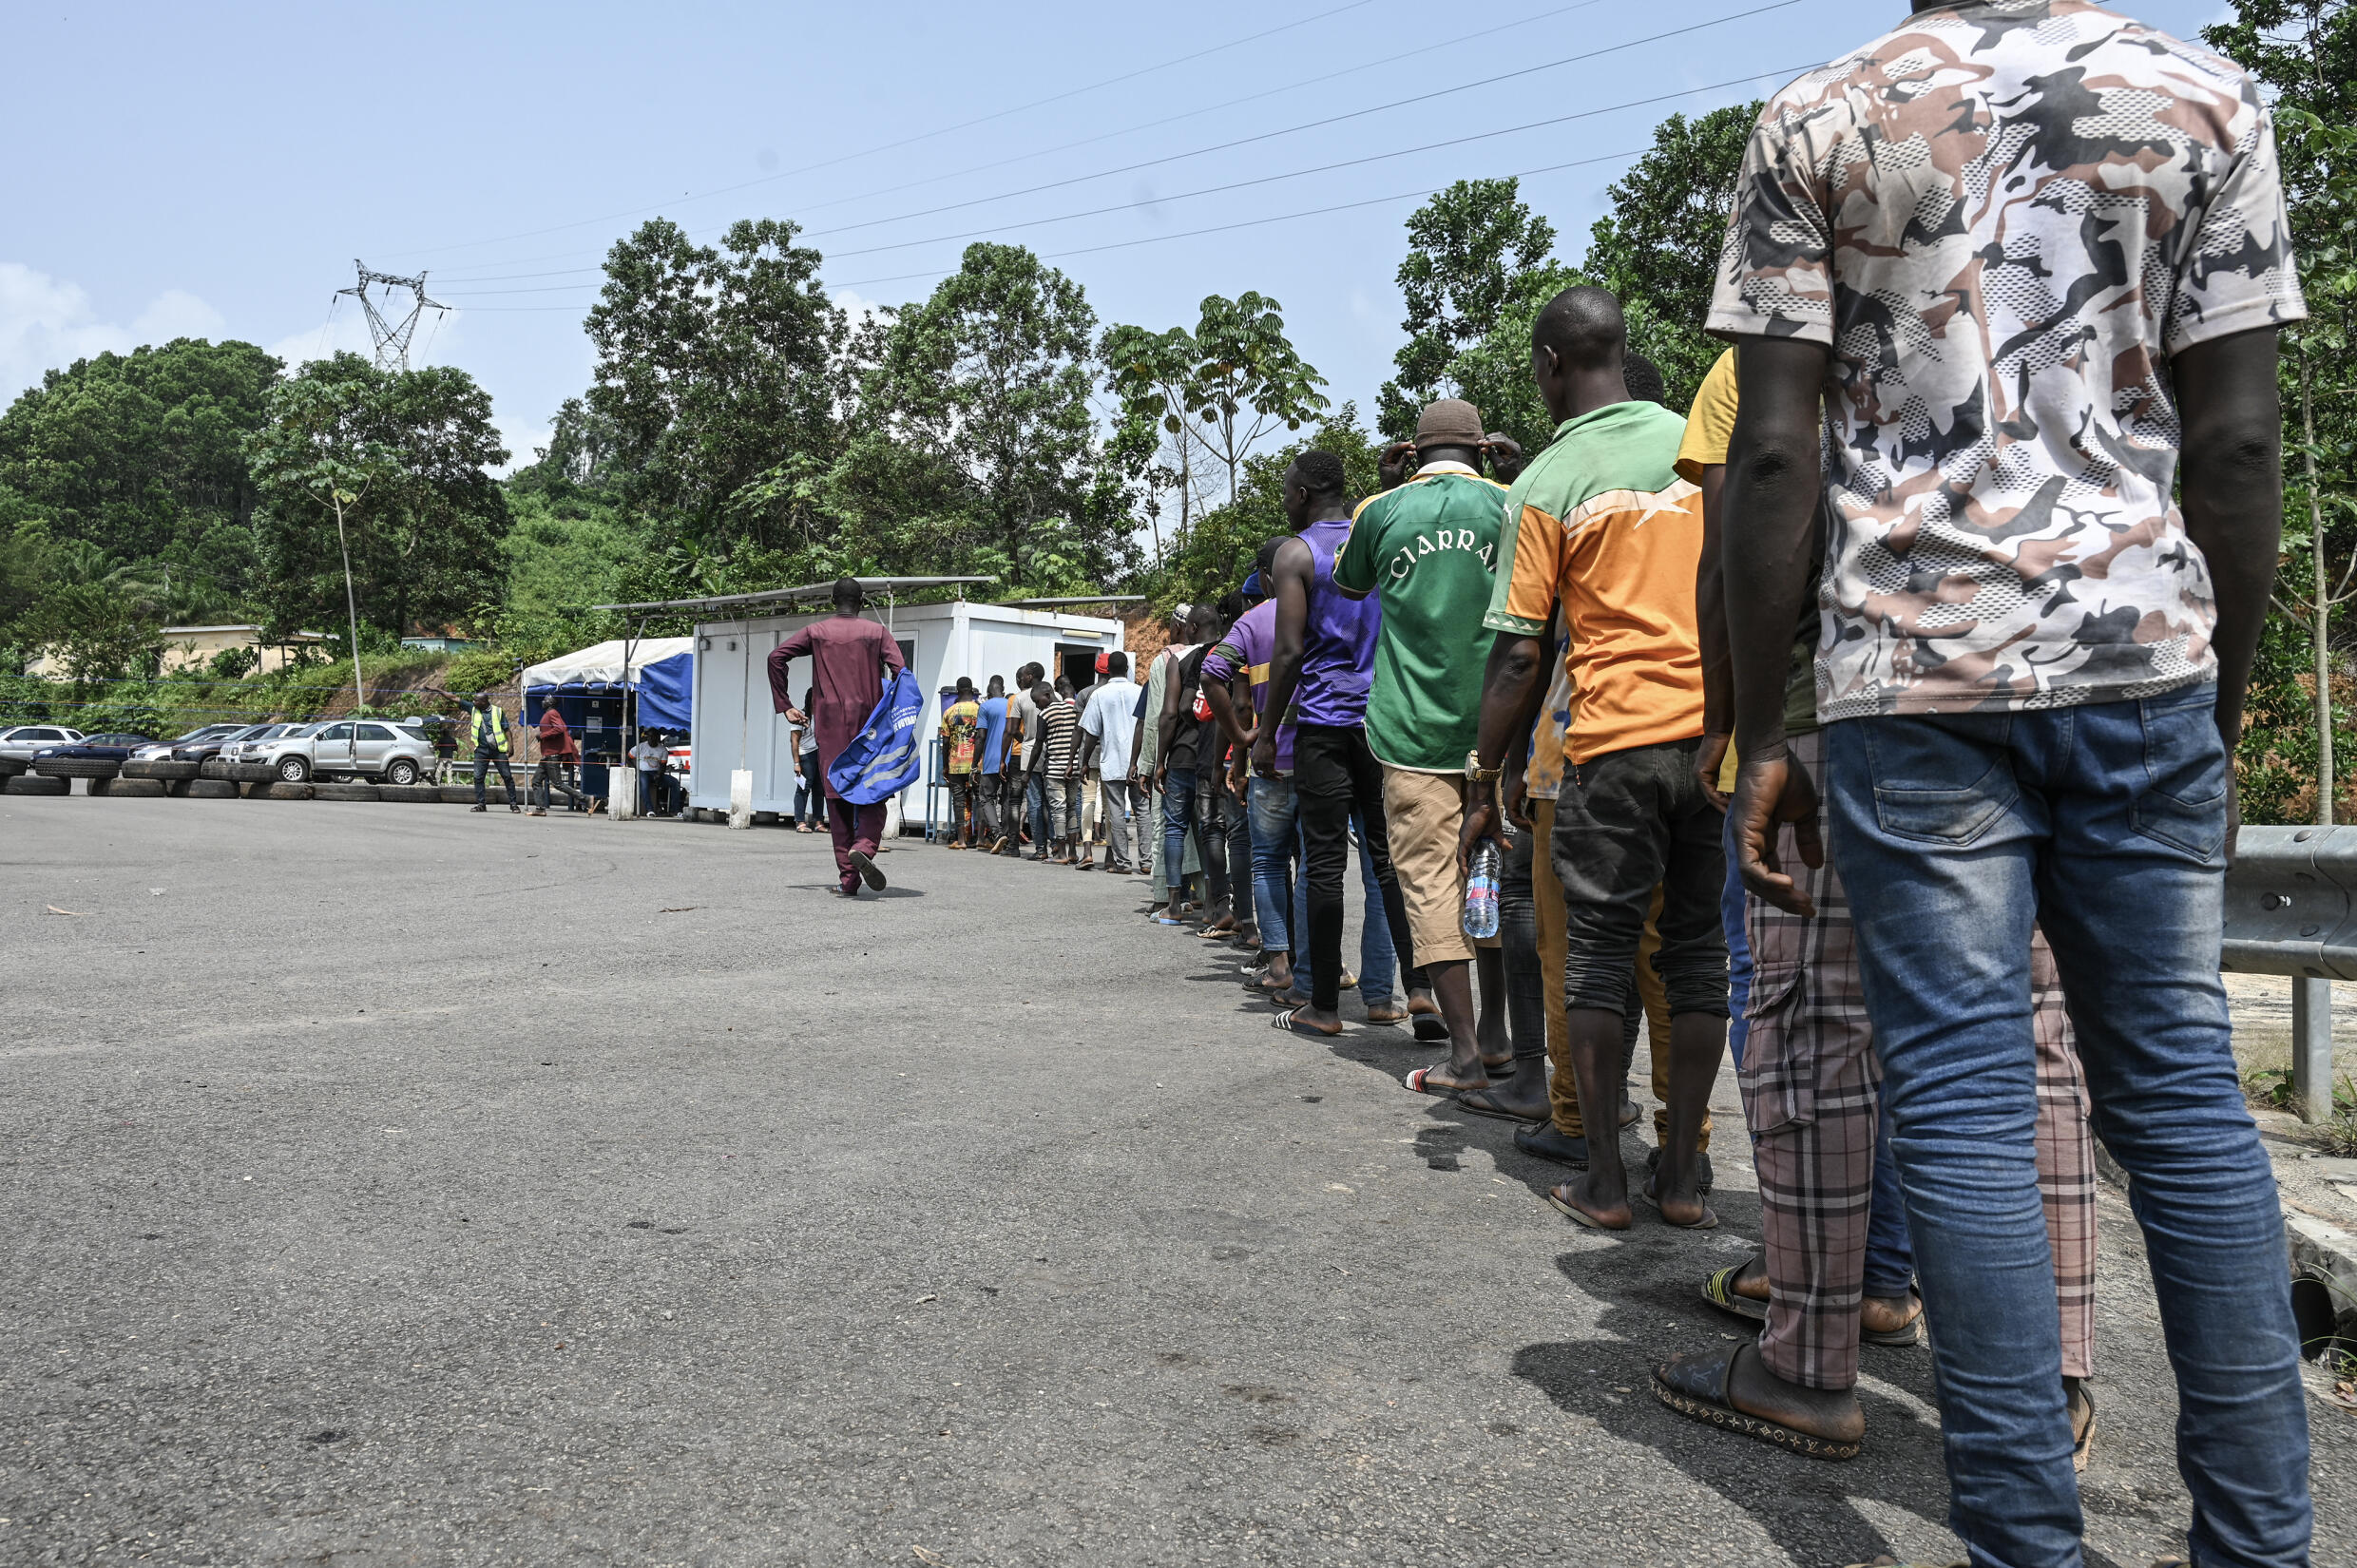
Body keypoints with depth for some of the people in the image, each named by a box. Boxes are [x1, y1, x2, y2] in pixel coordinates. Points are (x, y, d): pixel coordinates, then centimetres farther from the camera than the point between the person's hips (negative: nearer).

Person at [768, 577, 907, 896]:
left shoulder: (816, 632, 8)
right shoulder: (876, 632, 4)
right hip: (868, 721, -1)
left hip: (830, 724, 1)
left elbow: (776, 657, -2)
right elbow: (902, 671, -8)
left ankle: (848, 878, 2)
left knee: (837, 798, 4)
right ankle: (864, 846, -26)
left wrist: (785, 706, 1)